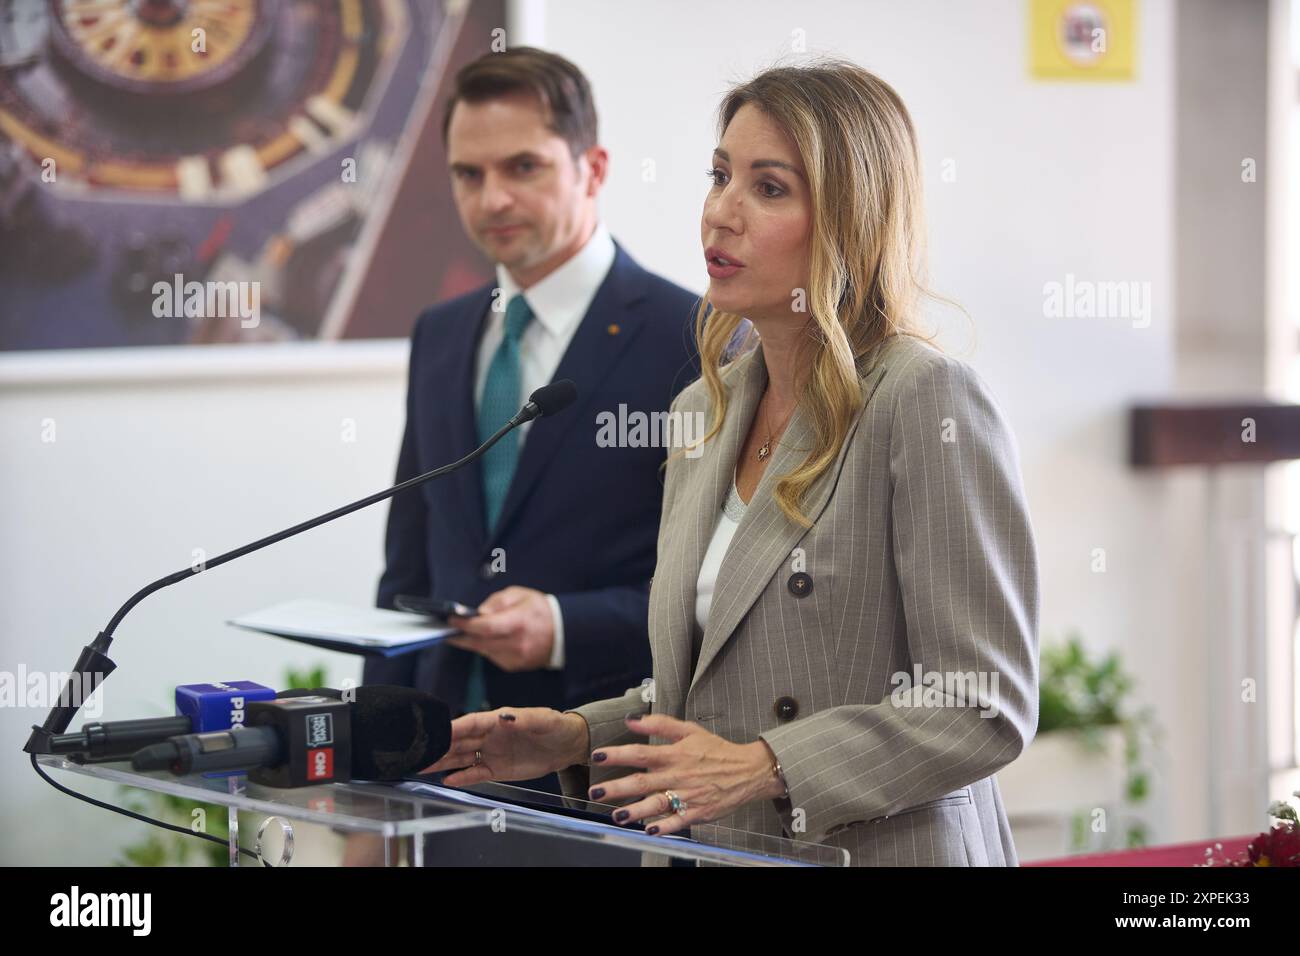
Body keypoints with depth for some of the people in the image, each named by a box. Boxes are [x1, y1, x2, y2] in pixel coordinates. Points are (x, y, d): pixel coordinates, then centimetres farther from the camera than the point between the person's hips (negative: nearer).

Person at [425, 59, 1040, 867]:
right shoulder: (704, 409, 12)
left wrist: (761, 768, -20)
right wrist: (579, 738, 4)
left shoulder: (931, 403, -9)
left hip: (876, 851, -5)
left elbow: (987, 709, -13)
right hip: (710, 851, 5)